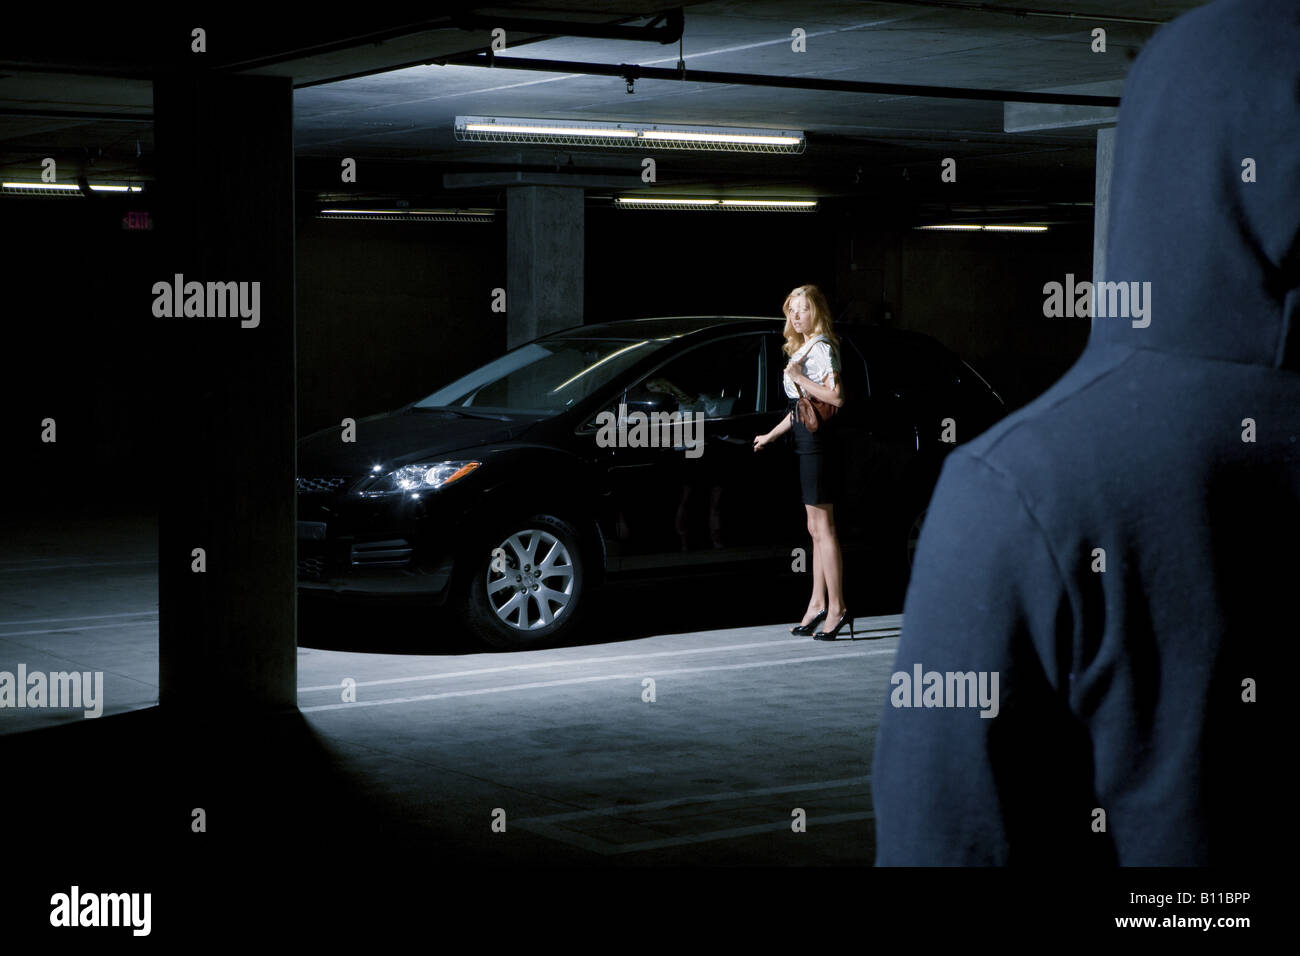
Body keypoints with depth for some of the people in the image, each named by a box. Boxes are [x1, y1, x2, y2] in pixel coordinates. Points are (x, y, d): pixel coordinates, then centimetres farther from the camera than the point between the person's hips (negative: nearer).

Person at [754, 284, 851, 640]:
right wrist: (771, 435, 31)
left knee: (822, 528, -10)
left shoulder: (822, 348, -10)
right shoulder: (802, 348, 20)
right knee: (817, 528, 11)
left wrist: (800, 378, -19)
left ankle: (836, 608, -8)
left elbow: (836, 397, -22)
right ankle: (818, 603, 14)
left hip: (817, 442, -10)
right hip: (807, 441, 10)